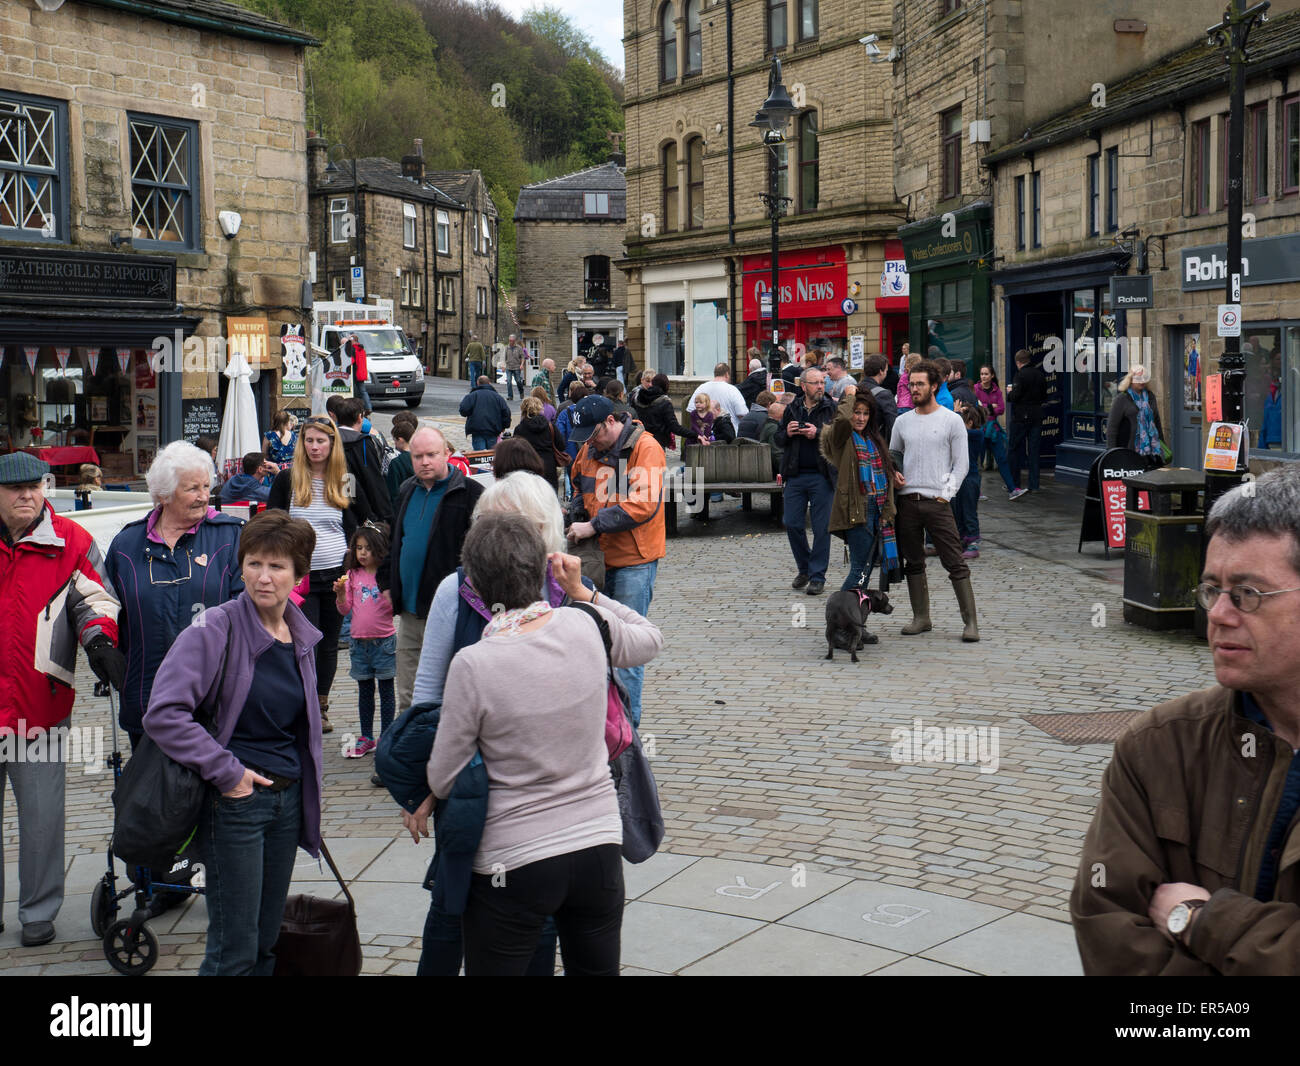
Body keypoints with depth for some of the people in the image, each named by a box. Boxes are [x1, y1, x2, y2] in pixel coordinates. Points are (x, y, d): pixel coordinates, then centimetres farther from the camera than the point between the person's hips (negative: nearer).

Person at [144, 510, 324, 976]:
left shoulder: (301, 635, 7)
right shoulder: (217, 629, -14)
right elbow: (163, 714, -21)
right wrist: (226, 772, -19)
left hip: (288, 798, 7)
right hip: (235, 799, -7)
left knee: (267, 941, 14)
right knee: (235, 949, -3)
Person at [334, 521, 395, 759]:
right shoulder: (352, 575, 6)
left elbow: (394, 608, -8)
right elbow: (346, 610, 6)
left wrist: (386, 588, -24)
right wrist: (340, 594, -12)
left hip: (384, 640, -4)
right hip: (359, 641, 4)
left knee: (386, 690, 4)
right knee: (364, 690, 12)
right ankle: (366, 738, 20)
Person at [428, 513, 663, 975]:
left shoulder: (473, 665, -18)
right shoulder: (587, 626, -8)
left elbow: (443, 781, -8)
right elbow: (651, 639, 16)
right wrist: (581, 591, 17)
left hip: (512, 866, -4)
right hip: (599, 847, 4)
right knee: (595, 970, 20)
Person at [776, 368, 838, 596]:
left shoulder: (831, 410, 1)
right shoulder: (791, 409, 10)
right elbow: (778, 440, 17)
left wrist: (818, 434, -16)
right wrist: (787, 433, -3)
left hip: (821, 476, -3)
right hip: (795, 476, 3)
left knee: (821, 528, -1)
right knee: (792, 524, 4)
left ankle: (817, 576, 7)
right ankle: (804, 569, 23)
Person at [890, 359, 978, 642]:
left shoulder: (952, 421, 0)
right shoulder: (902, 421, 12)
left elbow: (961, 463, 0)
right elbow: (893, 454, 25)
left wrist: (945, 494, -8)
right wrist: (893, 473, 3)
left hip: (937, 501, -4)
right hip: (907, 500, 5)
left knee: (955, 563, -7)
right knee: (913, 563, 9)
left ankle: (970, 621, -5)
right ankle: (921, 618, 18)